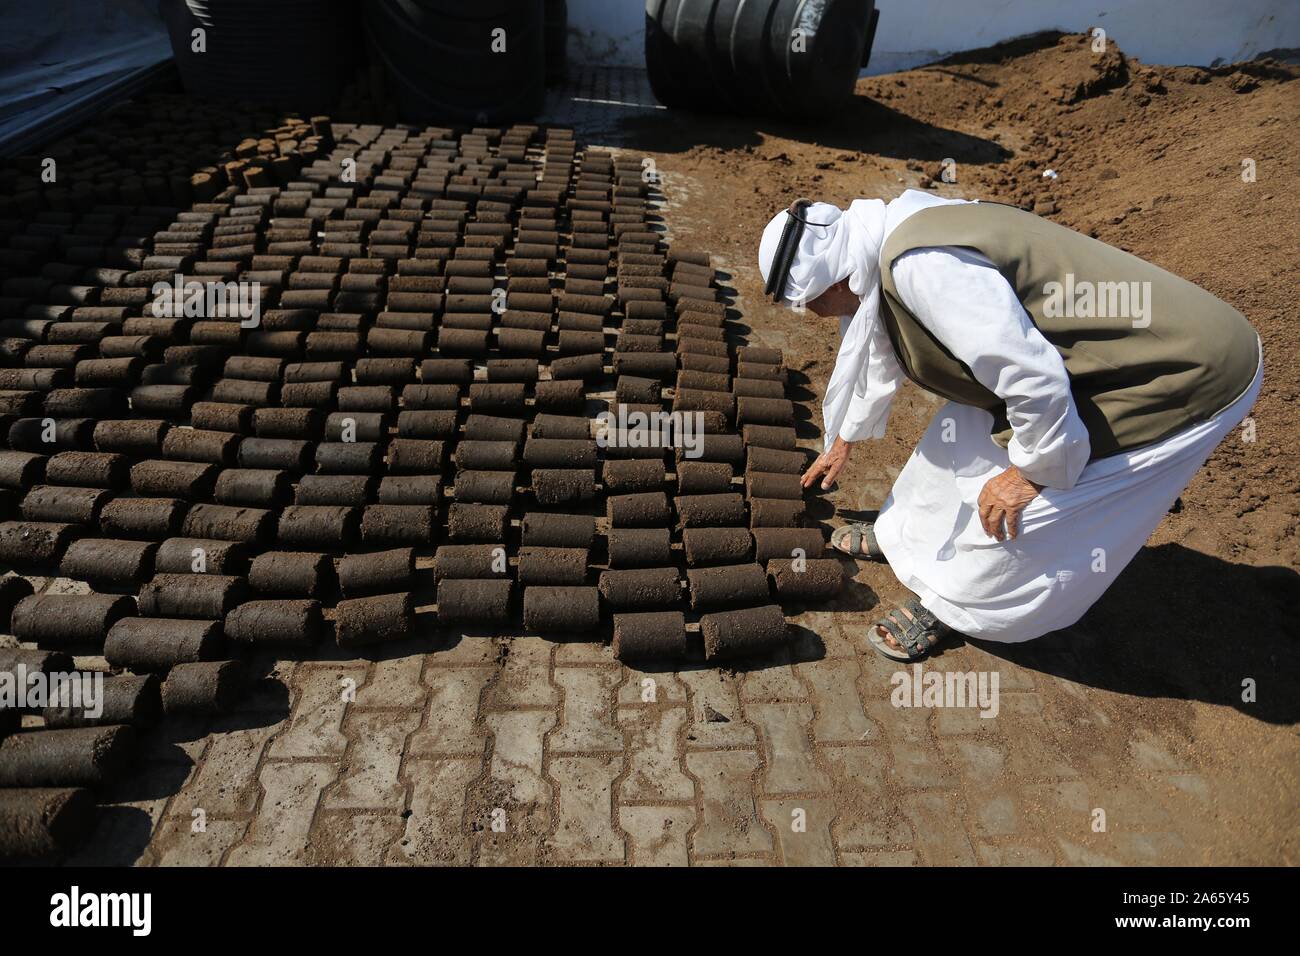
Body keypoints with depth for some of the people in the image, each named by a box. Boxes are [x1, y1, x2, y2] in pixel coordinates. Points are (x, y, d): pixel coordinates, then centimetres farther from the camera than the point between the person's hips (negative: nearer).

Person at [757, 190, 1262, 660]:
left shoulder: (921, 265, -32)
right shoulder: (889, 245, 2)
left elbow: (1035, 381, -33)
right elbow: (881, 356, 20)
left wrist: (1032, 471, -14)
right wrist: (845, 439, 34)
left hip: (1187, 377, -9)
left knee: (1016, 512, -5)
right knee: (962, 436, 17)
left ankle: (948, 603, 22)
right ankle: (905, 536, 38)